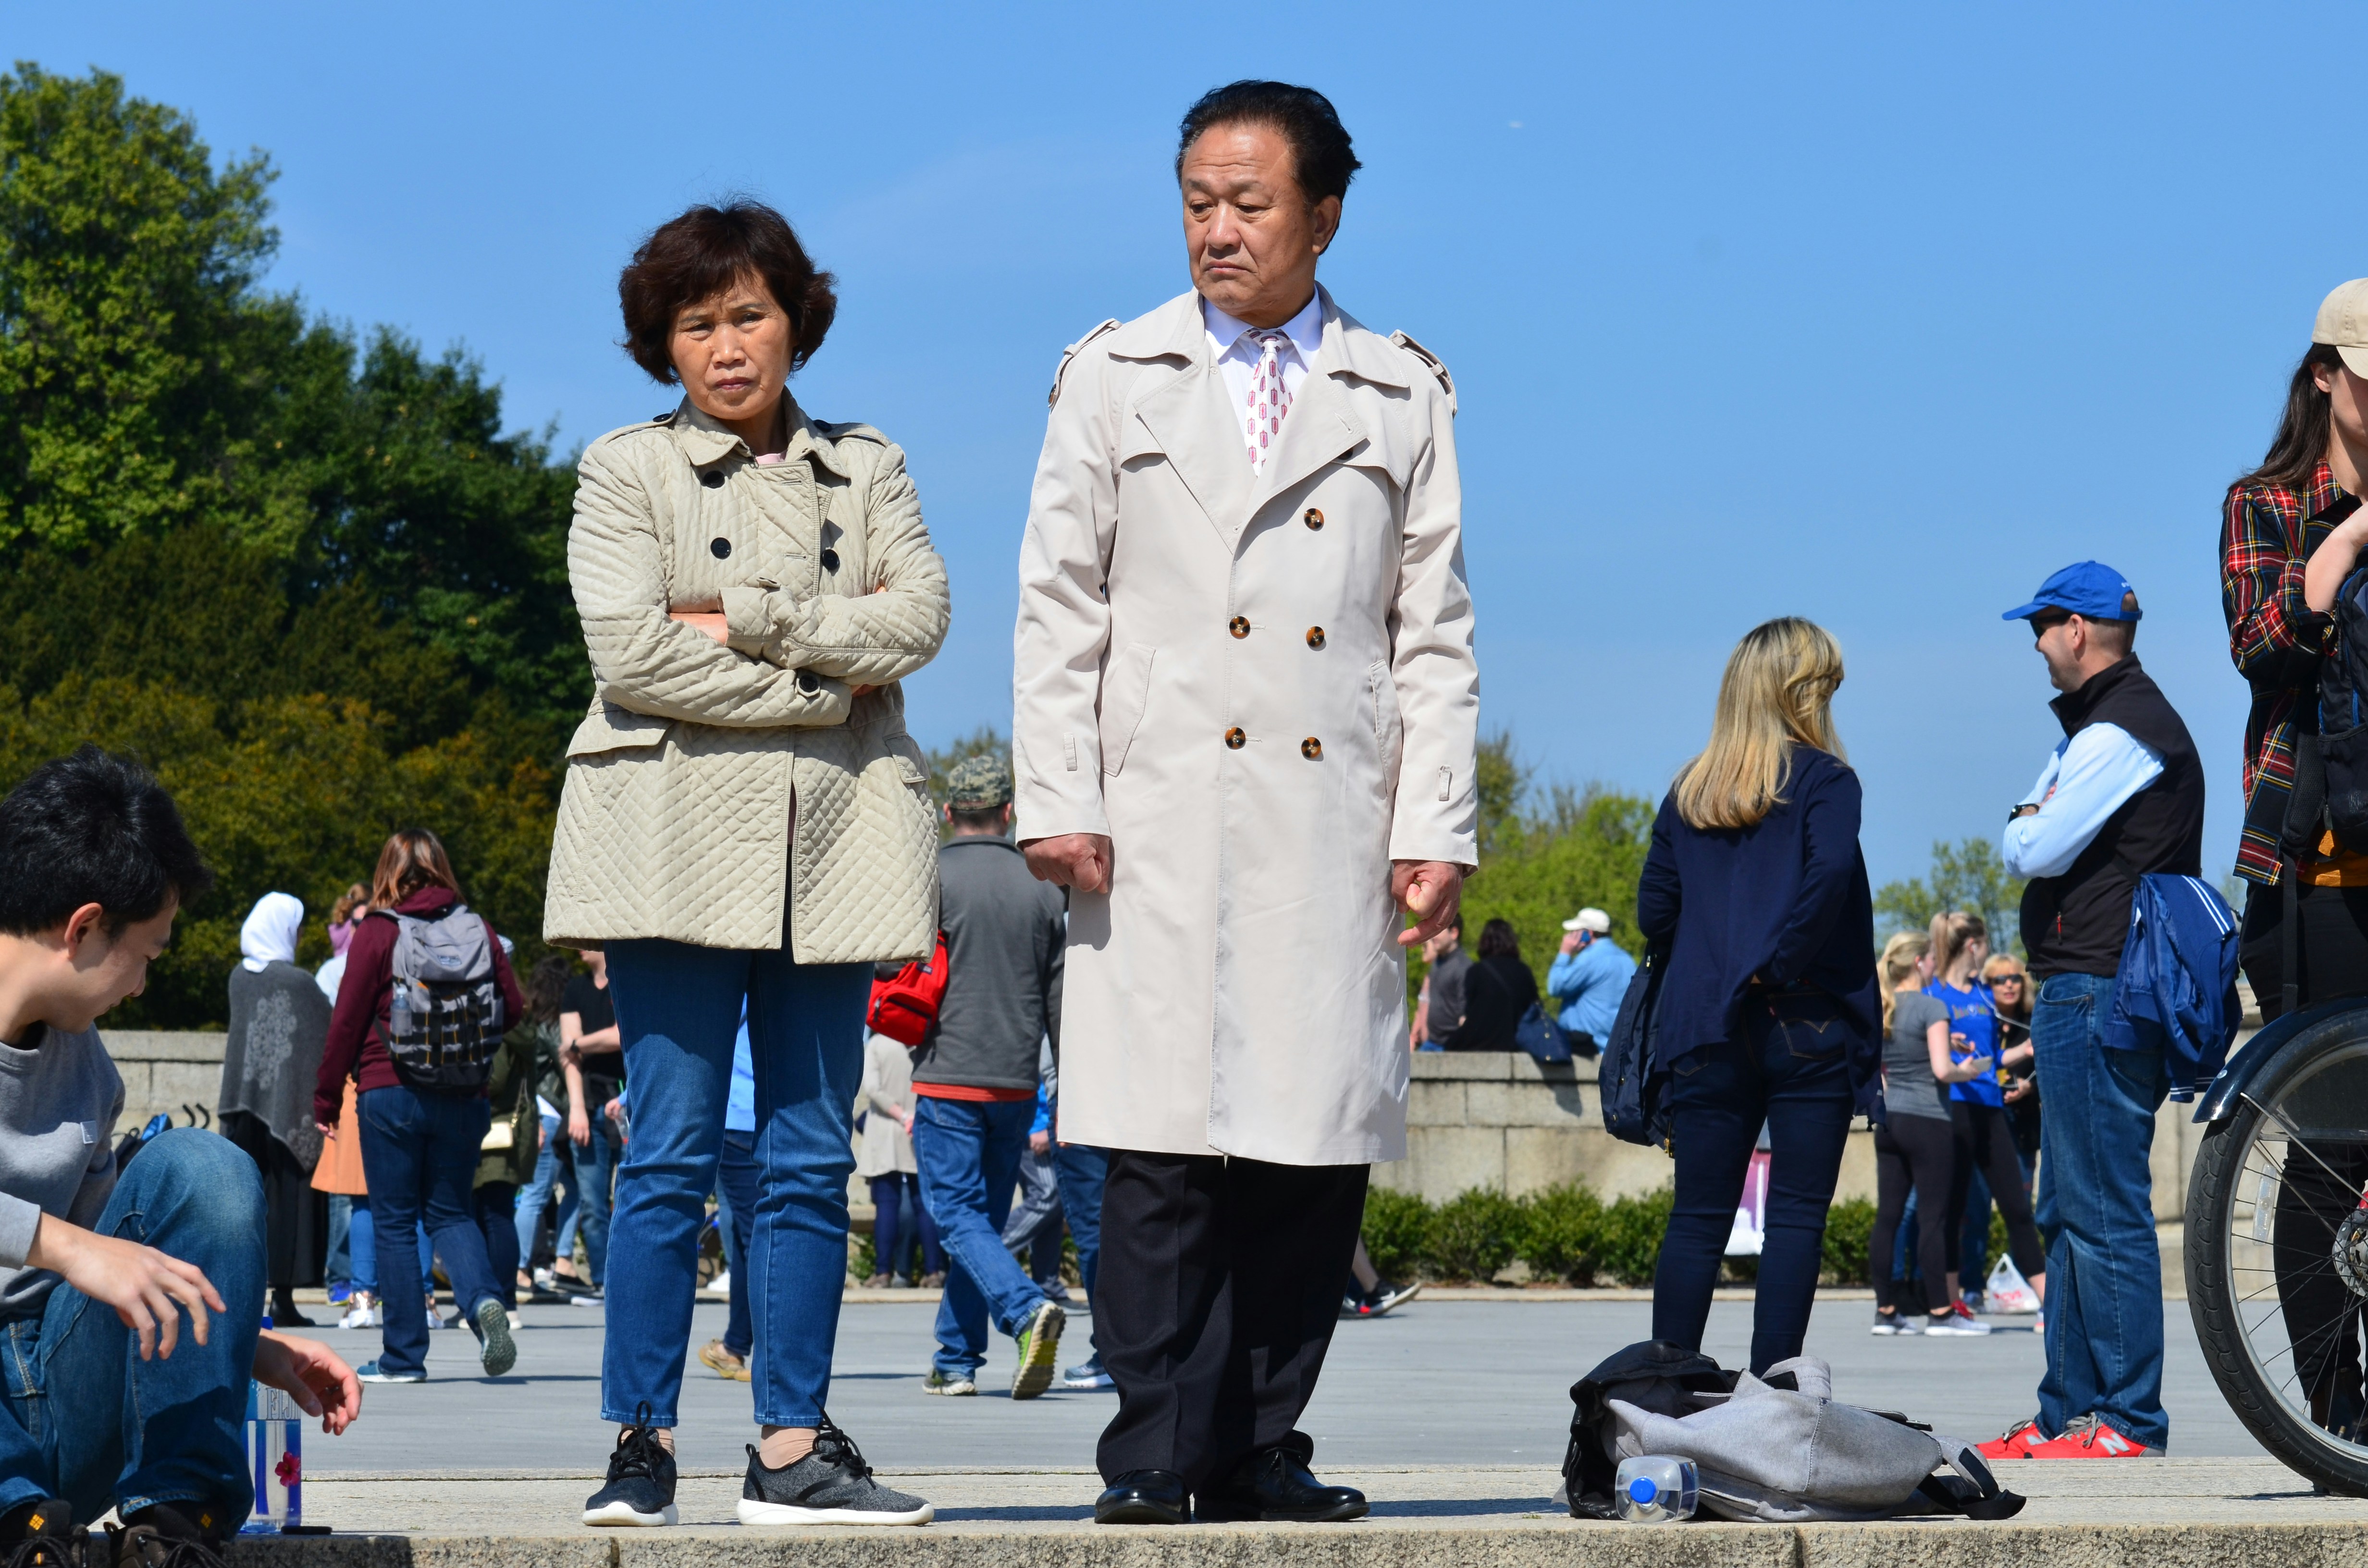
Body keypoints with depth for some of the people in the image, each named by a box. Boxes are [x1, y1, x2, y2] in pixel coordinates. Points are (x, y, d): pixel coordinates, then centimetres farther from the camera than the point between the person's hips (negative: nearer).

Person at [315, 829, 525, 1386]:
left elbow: (347, 1021, -2)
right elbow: (514, 1009, 4)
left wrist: (326, 1098, 6)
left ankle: (404, 1354, 4)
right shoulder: (479, 931, 3)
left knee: (394, 1221, 5)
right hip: (463, 1098, 3)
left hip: (390, 1094, -3)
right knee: (452, 1213, 13)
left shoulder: (376, 934, -4)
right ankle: (484, 1302, -16)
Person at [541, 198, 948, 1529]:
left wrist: (749, 620, -9)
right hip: (682, 831, -3)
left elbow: (919, 616, 0)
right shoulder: (627, 473, 7)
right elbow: (631, 651, -7)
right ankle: (641, 1444, -5)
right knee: (673, 1154, -8)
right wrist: (826, 681, -8)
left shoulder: (867, 469, 17)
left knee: (814, 1158, 2)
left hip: (832, 838, 3)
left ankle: (794, 1448, 4)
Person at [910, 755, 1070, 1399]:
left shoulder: (931, 879, -5)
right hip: (1016, 1086, 4)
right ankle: (956, 1360, 13)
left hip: (948, 1079, -4)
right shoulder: (1041, 889, 7)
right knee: (985, 1217, 12)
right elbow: (1059, 1001, 9)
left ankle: (1027, 1310, -29)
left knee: (959, 1217, -5)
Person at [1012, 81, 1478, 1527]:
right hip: (1161, 831, -1)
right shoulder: (1115, 378, 11)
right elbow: (1059, 607, 8)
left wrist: (1437, 827, 2)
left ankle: (1260, 1453, 8)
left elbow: (1436, 633, 11)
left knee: (1316, 1156, 0)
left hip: (1335, 834, 1)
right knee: (1164, 1152, -6)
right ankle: (1155, 1458, -2)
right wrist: (1058, 800, -3)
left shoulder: (1402, 396, 13)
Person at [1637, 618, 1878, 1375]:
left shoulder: (1689, 793, 12)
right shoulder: (1823, 779, -2)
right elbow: (1830, 872, -19)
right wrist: (1776, 963, -12)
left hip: (1705, 1030, 4)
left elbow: (1654, 910, 9)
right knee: (1797, 1214, -1)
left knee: (1697, 1218, 5)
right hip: (1809, 1028, -4)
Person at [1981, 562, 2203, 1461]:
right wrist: (2036, 831, 2)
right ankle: (2068, 1416, 16)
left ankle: (2126, 1421, -10)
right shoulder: (2133, 720, 21)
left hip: (2098, 997, -11)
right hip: (2090, 996, 11)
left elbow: (2033, 850, -15)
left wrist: (2021, 828, 4)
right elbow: (2040, 848, 22)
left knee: (2105, 1214, -10)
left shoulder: (2116, 735, -13)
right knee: (2071, 1215, 13)